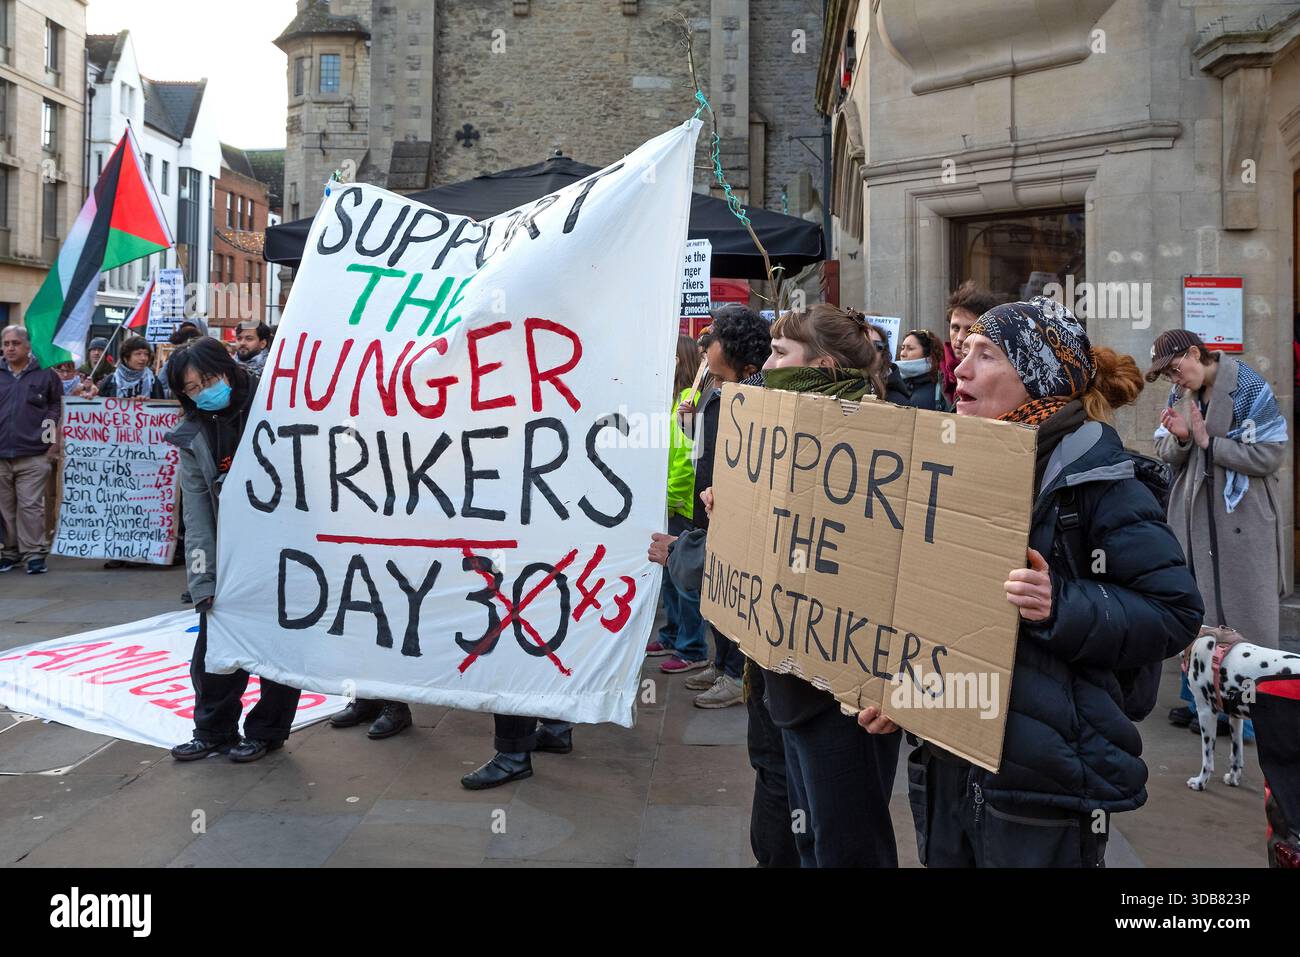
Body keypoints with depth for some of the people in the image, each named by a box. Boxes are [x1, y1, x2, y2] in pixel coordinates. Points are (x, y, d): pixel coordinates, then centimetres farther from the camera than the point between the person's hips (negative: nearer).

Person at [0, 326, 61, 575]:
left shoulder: (45, 375, 4)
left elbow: (58, 410, 6)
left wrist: (54, 444, -2)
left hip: (33, 455, -4)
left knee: (31, 506, -6)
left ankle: (34, 553, -2)